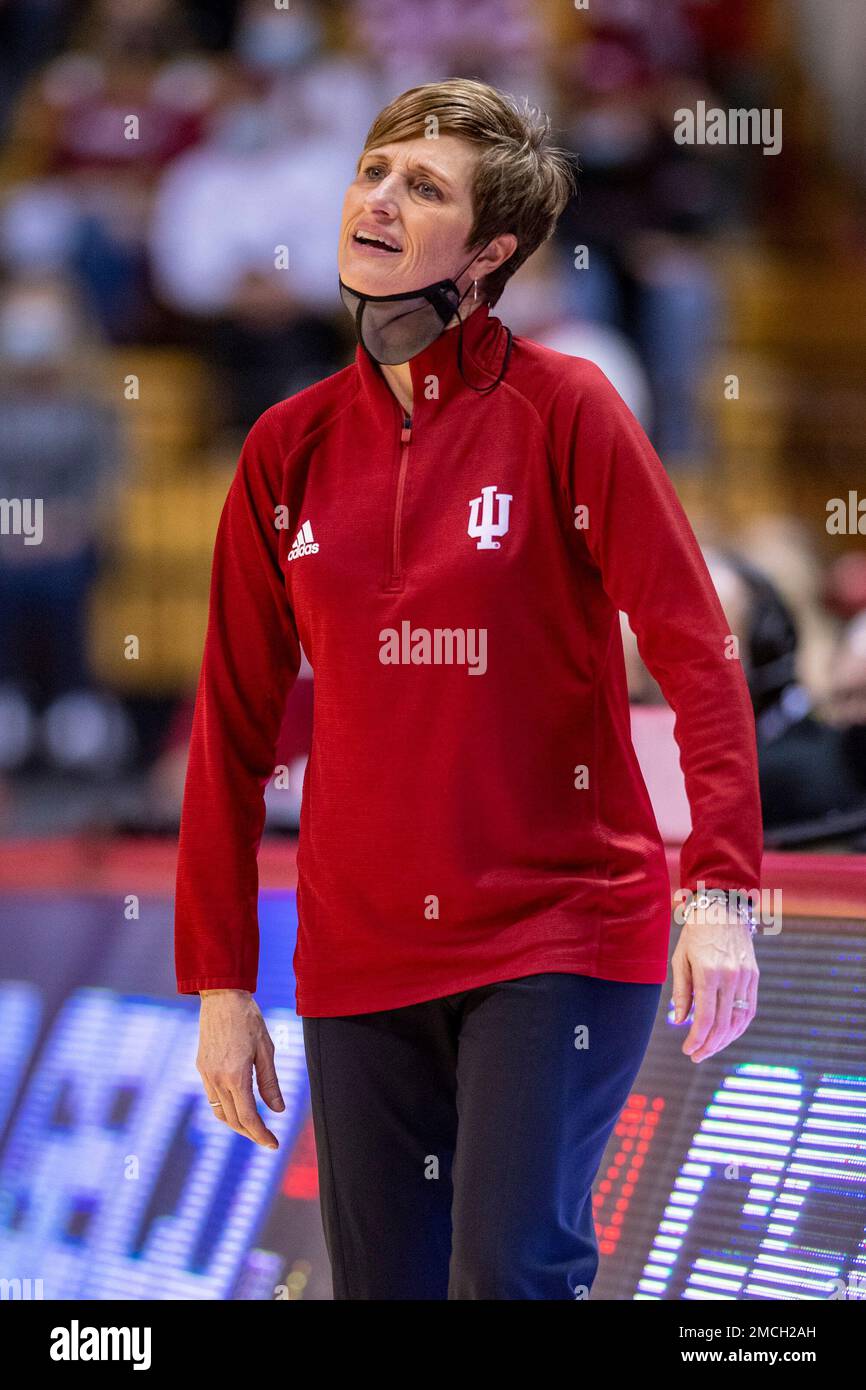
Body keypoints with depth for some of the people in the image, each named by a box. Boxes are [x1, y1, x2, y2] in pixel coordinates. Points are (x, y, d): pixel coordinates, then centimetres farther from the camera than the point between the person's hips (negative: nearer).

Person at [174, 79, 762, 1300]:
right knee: (385, 1282, 7)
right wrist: (220, 982, 6)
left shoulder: (564, 410, -5)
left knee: (513, 1272, -14)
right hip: (360, 955, 4)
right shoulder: (290, 447, 6)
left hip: (560, 932, -4)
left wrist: (722, 892, -22)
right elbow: (235, 729, 9)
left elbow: (700, 658, -10)